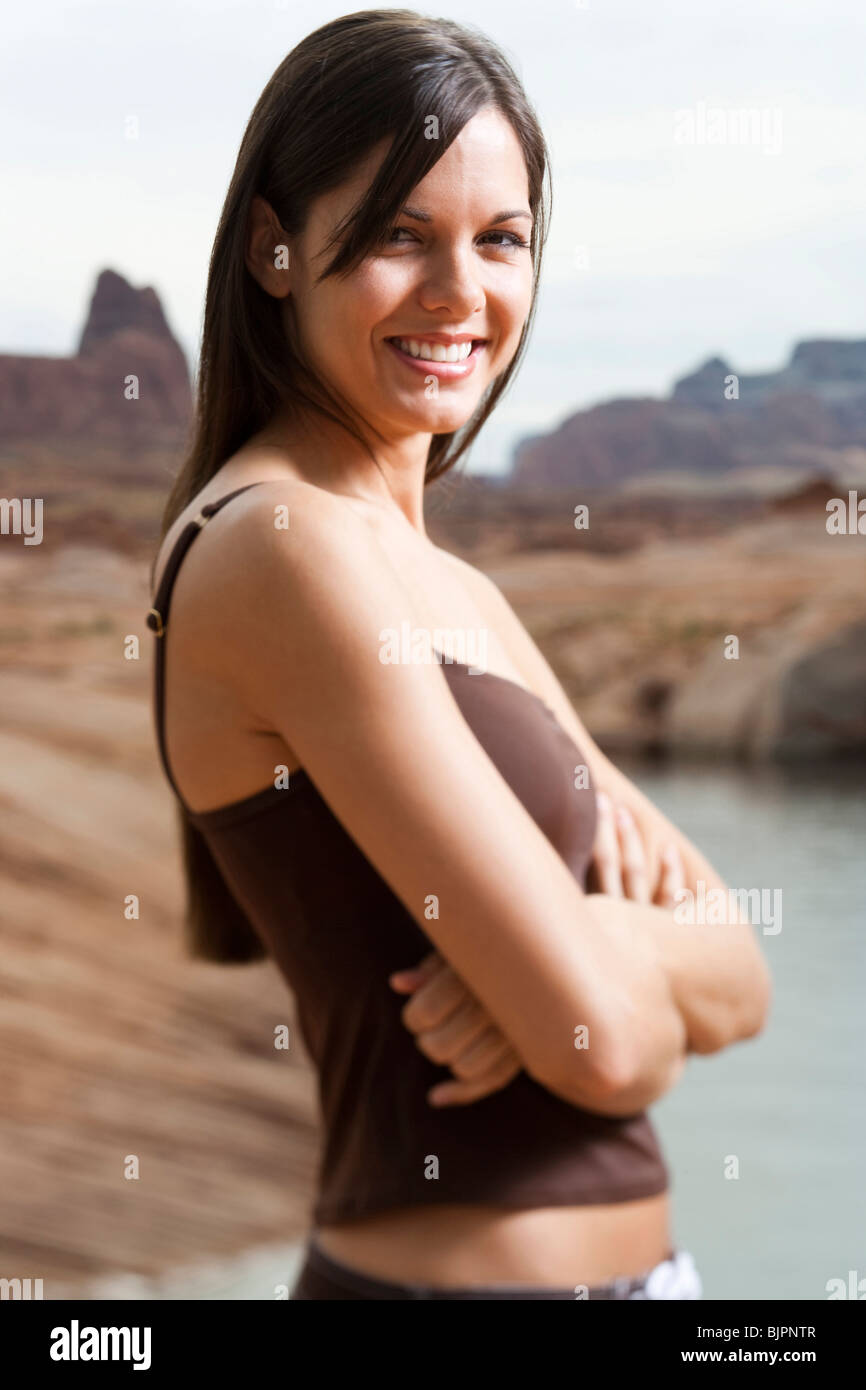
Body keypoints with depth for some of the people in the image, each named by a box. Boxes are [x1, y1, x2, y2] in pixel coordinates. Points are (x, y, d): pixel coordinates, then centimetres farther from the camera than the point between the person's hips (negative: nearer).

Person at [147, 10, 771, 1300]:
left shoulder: (452, 587, 8)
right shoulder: (280, 543, -17)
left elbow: (740, 985, 4)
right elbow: (602, 1043, -21)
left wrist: (590, 942, -15)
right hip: (459, 1271, -7)